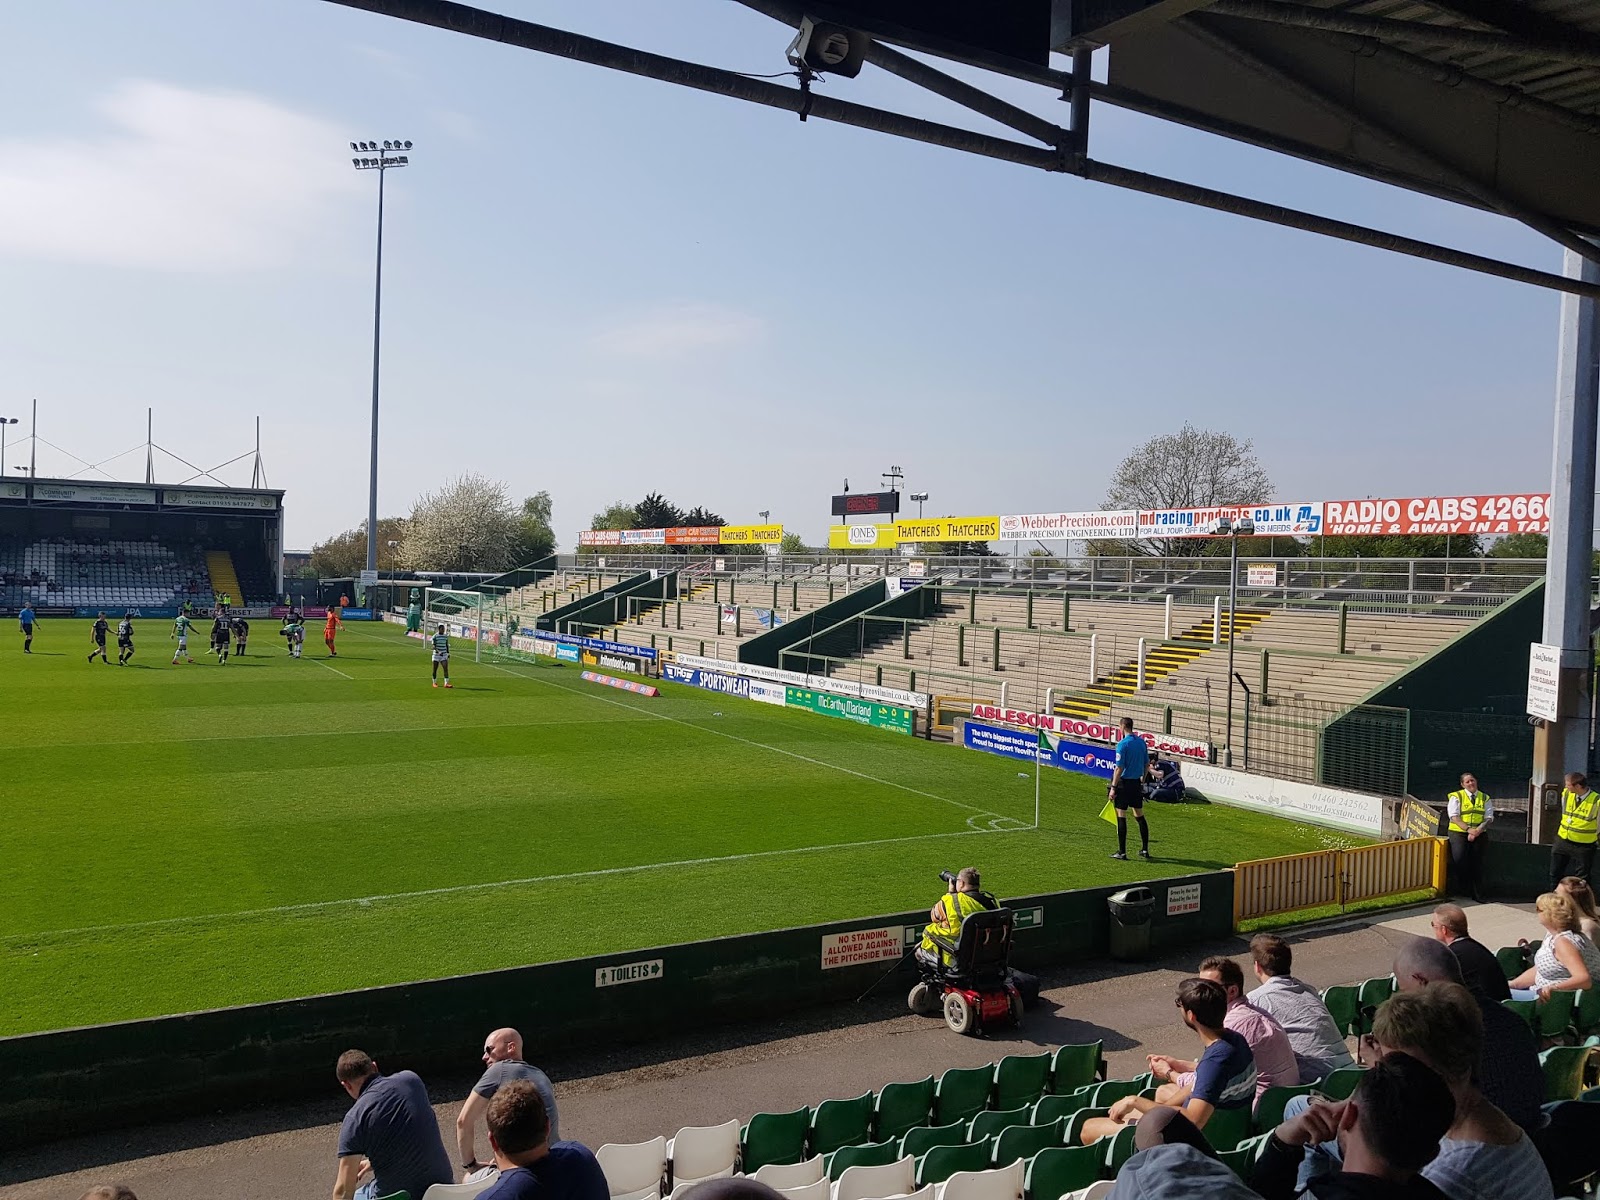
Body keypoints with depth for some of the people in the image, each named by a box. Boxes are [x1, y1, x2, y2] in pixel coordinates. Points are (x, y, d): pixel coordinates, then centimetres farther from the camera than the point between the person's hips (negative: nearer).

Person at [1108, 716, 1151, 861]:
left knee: (1121, 817, -1)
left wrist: (1113, 787, -12)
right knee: (1140, 816, 15)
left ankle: (1122, 852, 2)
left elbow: (1119, 768, -17)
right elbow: (1147, 764, 12)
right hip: (1137, 783, 7)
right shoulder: (1142, 742, 5)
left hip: (1124, 783, -7)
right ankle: (1145, 850, 20)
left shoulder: (1122, 744, -15)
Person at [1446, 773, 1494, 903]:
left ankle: (1477, 895, 2)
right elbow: (1454, 817, -5)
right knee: (1459, 857, -22)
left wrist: (1477, 831, -12)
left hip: (1479, 834, 2)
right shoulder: (1456, 797, 5)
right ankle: (1458, 888, -8)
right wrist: (1468, 829, -18)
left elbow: (1489, 818, 4)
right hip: (1459, 833, -2)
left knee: (1477, 863, -4)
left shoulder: (1485, 799, 14)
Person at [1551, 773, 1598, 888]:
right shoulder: (1566, 794, -4)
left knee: (1581, 880, 8)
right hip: (1562, 842, 5)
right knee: (1555, 874, 16)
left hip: (1583, 847, -5)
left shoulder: (1596, 801, -19)